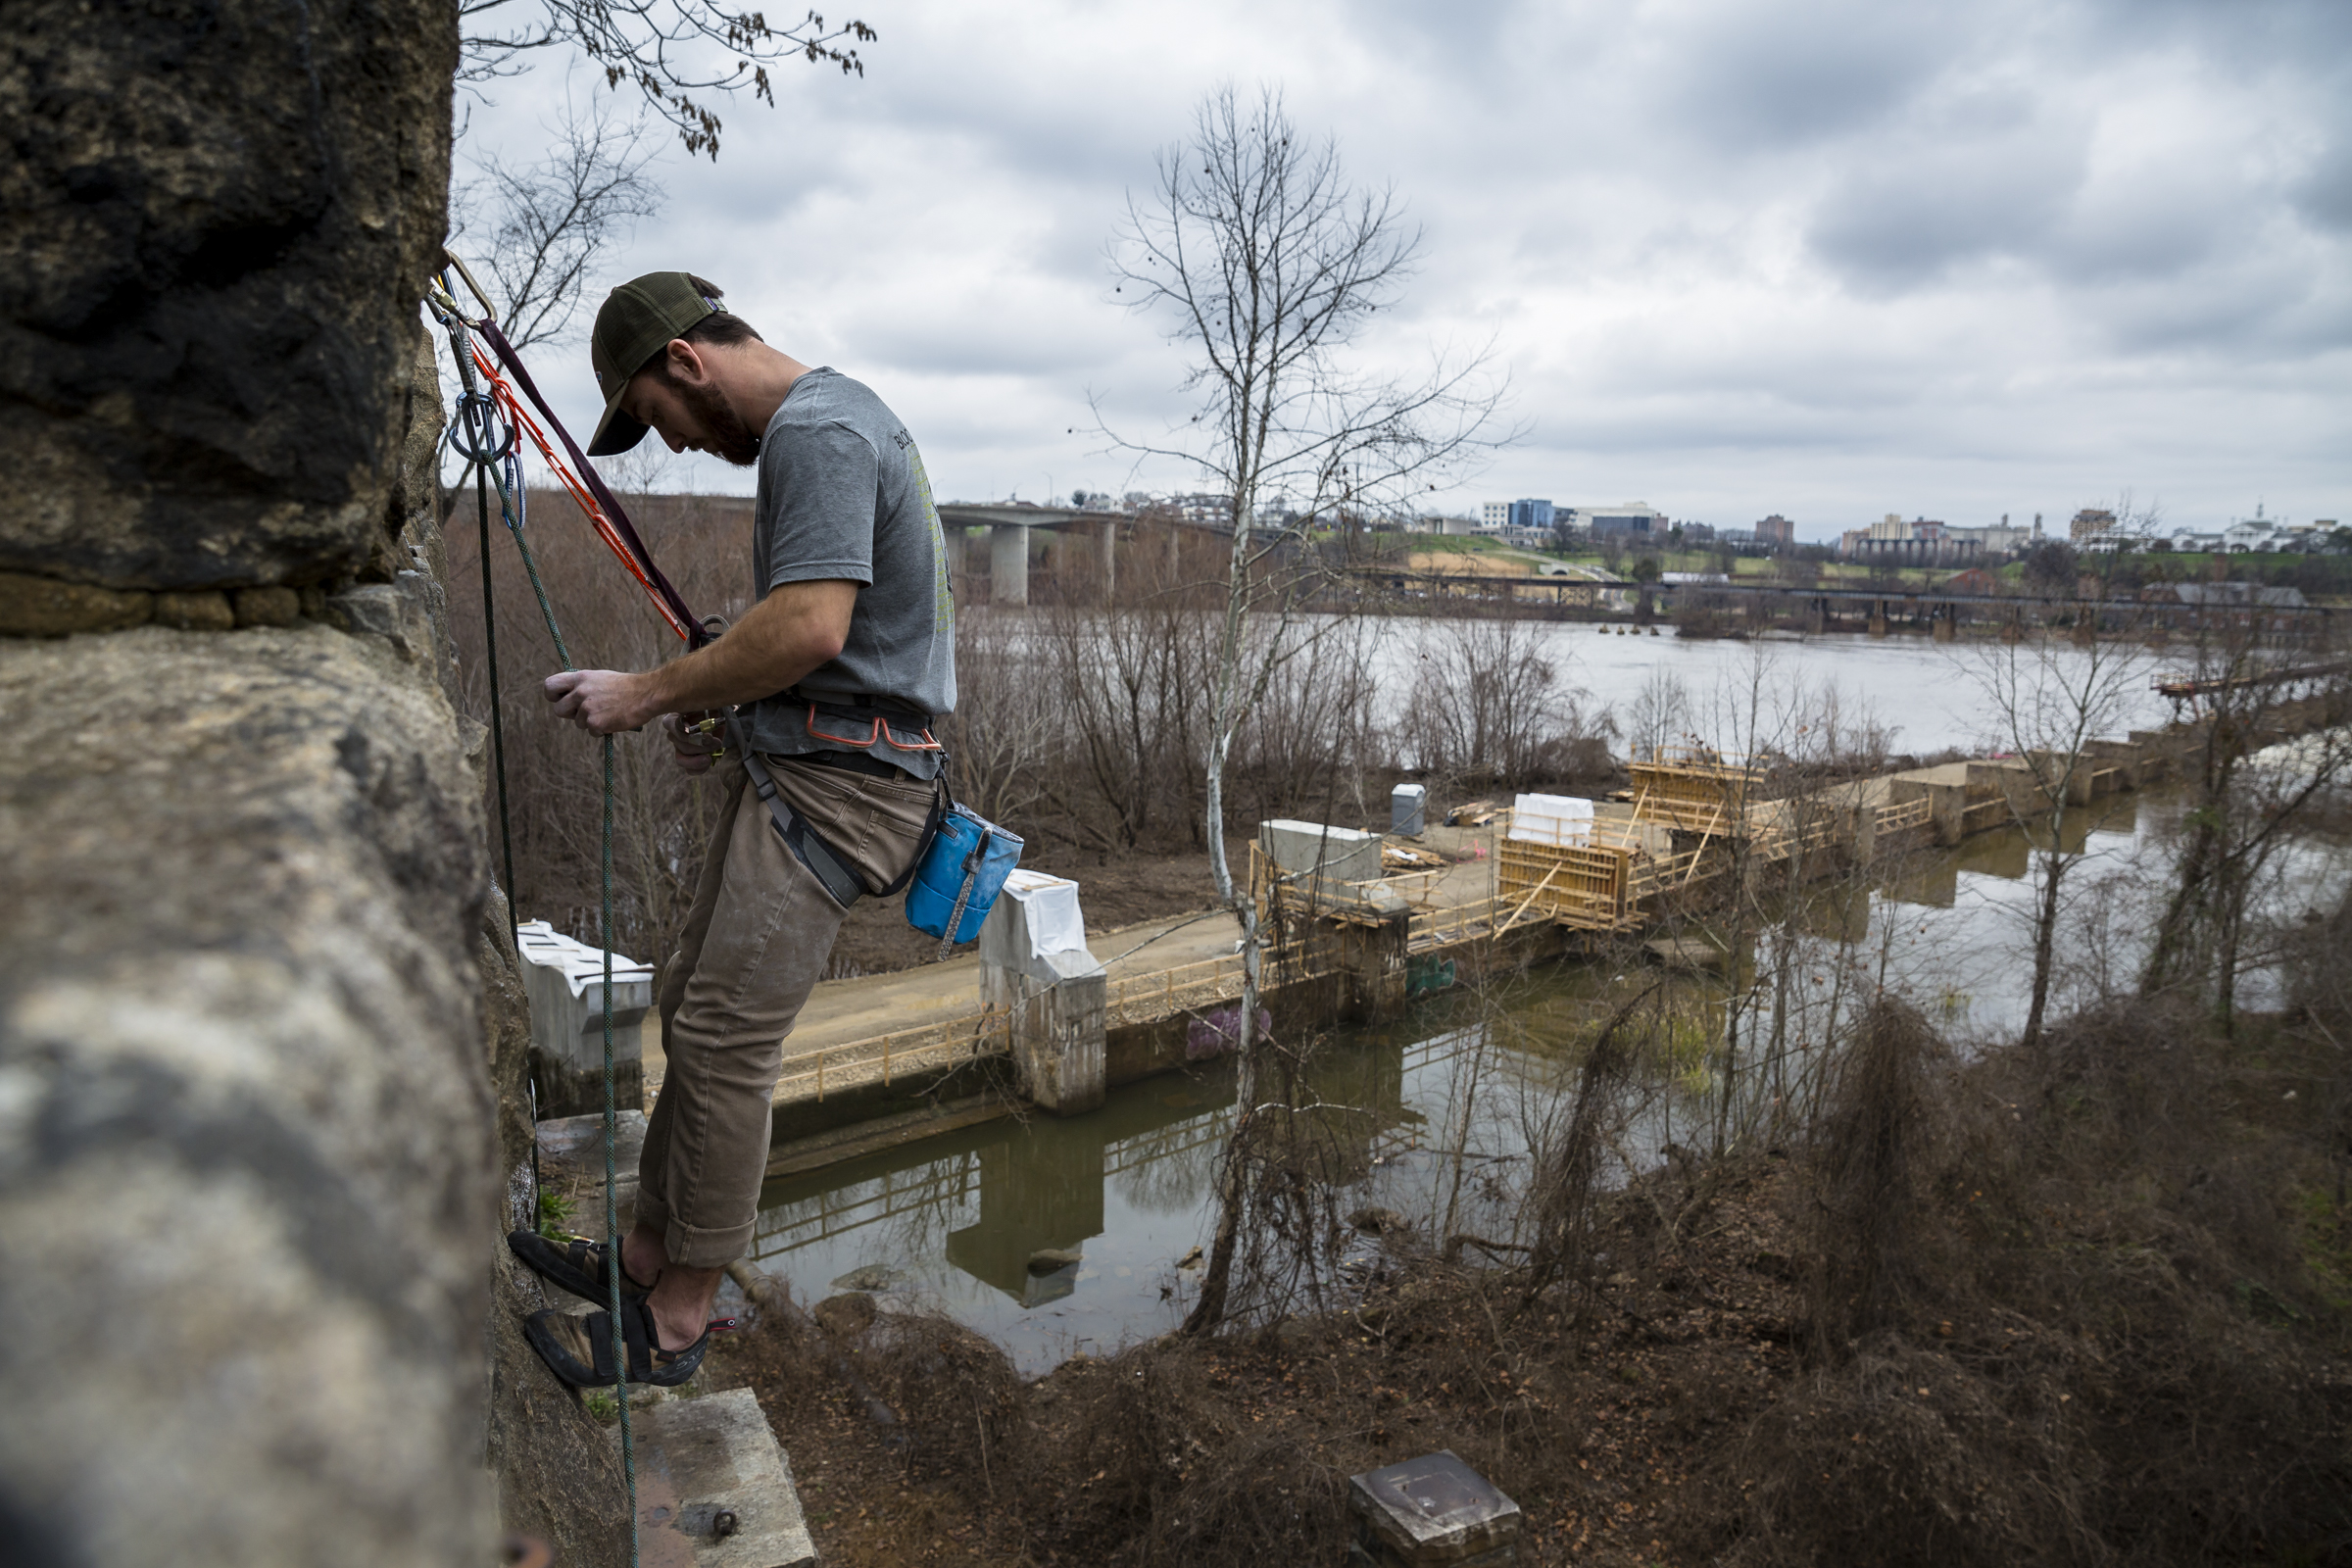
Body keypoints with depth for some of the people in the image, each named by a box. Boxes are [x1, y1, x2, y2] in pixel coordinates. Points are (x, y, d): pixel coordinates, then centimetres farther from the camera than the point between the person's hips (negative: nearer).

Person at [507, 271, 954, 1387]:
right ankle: (645, 1255, 26)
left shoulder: (816, 431, -14)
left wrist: (650, 693, -15)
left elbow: (811, 627, -25)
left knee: (724, 1040, -8)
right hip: (800, 760, 11)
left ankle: (674, 1323, 5)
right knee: (695, 1007, 14)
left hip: (833, 779, -11)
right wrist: (731, 718, 16)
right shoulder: (832, 419, 20)